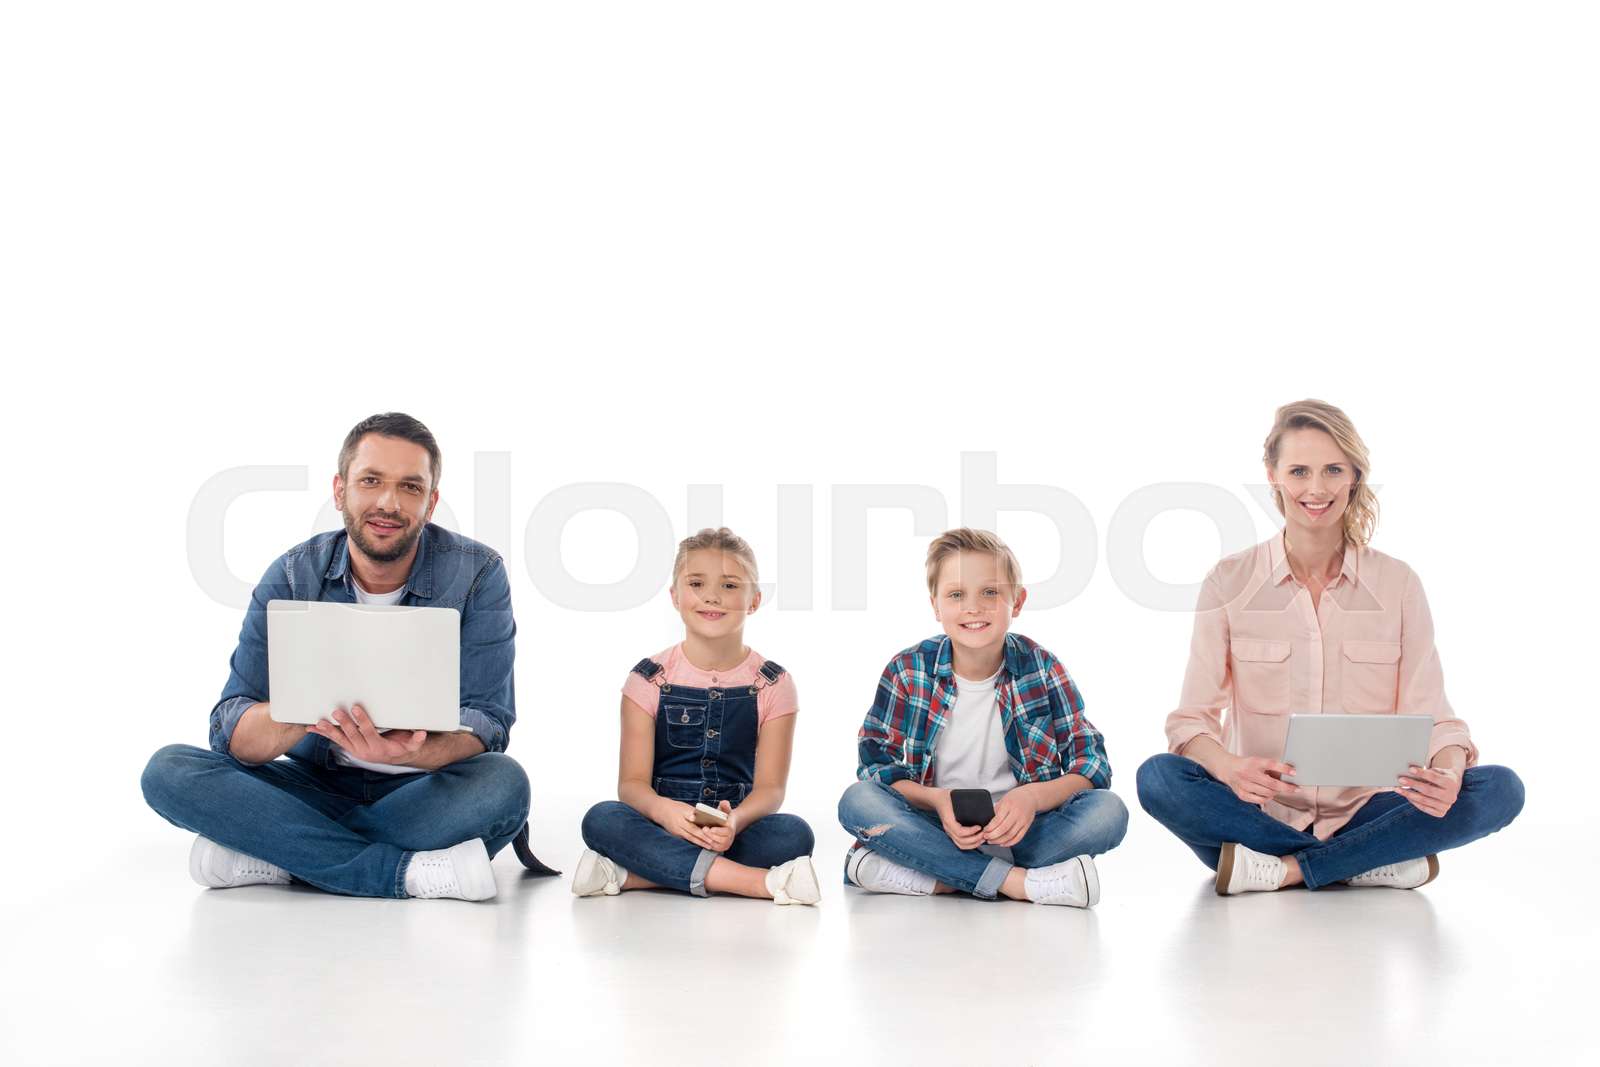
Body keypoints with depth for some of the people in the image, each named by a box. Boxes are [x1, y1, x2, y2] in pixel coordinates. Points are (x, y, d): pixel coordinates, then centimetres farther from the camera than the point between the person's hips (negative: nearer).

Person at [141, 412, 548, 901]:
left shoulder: (477, 573, -11)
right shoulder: (293, 576, -6)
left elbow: (487, 722, -16)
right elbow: (231, 730, -13)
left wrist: (409, 753, -40)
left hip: (426, 792, -2)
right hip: (318, 786, 2)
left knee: (503, 783, -34)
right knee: (169, 771, -21)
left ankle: (269, 854, -23)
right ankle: (409, 870, -28)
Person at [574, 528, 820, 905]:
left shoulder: (772, 684, 3)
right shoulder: (649, 679, 2)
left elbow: (770, 787, -4)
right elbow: (632, 782, -5)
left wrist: (735, 820, -28)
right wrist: (662, 809, -30)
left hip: (733, 833, 0)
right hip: (663, 827, 0)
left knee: (793, 833, -31)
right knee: (602, 818, -31)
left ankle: (630, 875, -28)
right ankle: (763, 881, -37)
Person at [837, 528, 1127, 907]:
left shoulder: (1041, 667, -1)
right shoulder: (908, 671, -2)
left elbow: (1092, 764, -4)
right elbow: (875, 762, -4)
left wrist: (1034, 796, -25)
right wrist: (937, 800, -23)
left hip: (1015, 832, 1)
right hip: (937, 829, -1)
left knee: (1108, 810, -26)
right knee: (857, 801, -28)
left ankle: (925, 879, -28)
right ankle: (1019, 882, -32)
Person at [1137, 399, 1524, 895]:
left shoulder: (1397, 583, 2)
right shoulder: (1229, 583, -1)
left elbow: (1429, 717, -2)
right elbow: (1192, 719, -6)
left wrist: (1448, 771, -26)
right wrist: (1230, 769, -29)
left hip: (1364, 812, 1)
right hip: (1260, 810, -1)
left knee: (1500, 789, -23)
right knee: (1158, 778, -30)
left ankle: (1284, 869, -22)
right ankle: (1371, 865, -22)